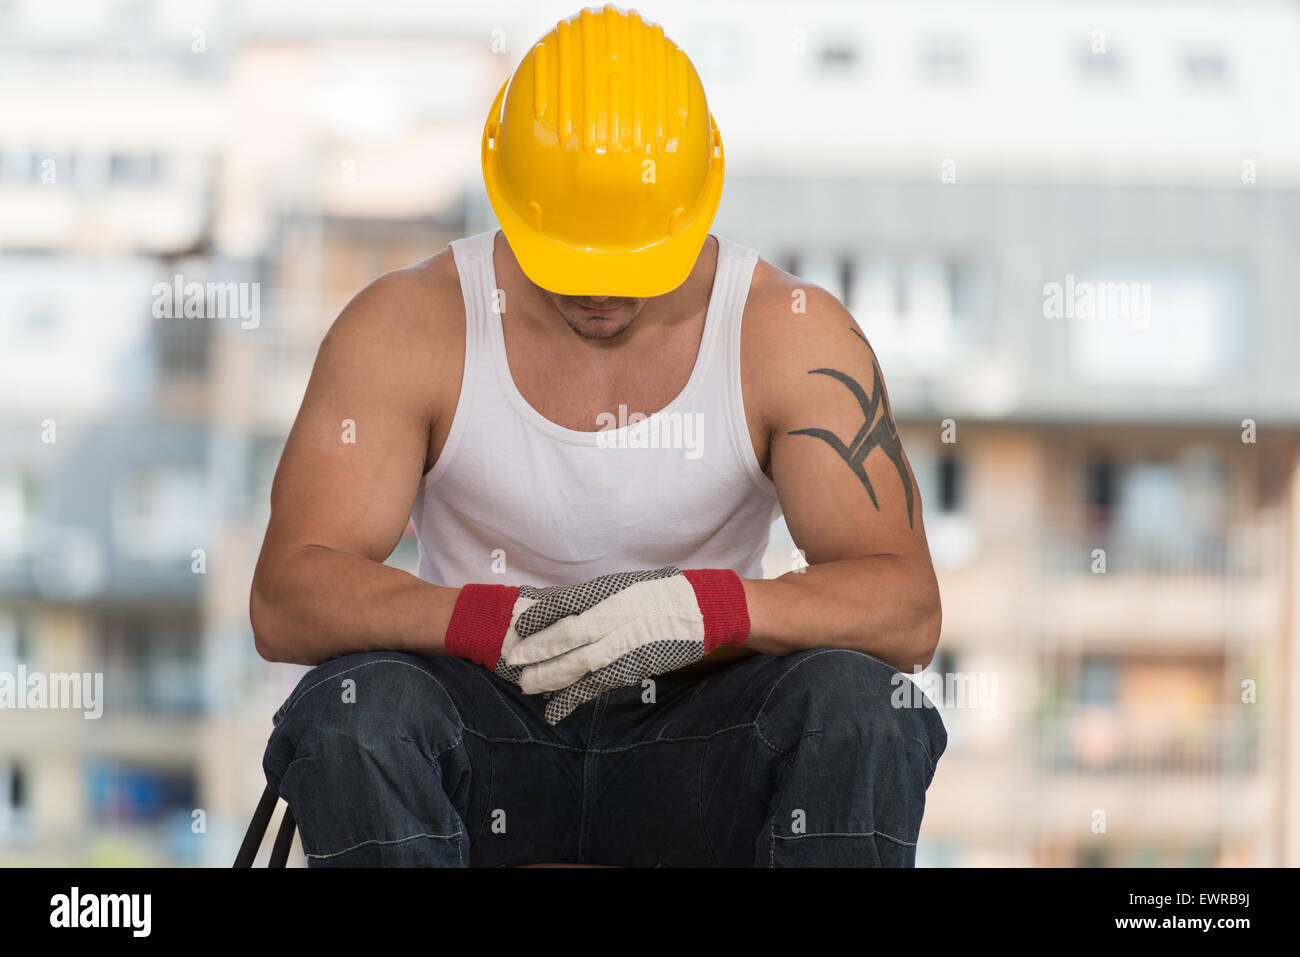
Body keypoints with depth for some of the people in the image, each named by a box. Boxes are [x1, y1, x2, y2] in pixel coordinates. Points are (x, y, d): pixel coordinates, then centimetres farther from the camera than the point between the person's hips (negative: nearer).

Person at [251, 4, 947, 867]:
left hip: (697, 745, 0)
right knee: (350, 713, -33)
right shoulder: (409, 328, -7)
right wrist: (490, 620, -35)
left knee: (860, 704, -31)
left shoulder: (791, 335, -7)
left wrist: (702, 609, -36)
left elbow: (908, 610, -16)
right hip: (489, 719, 0)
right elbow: (286, 599, -16)